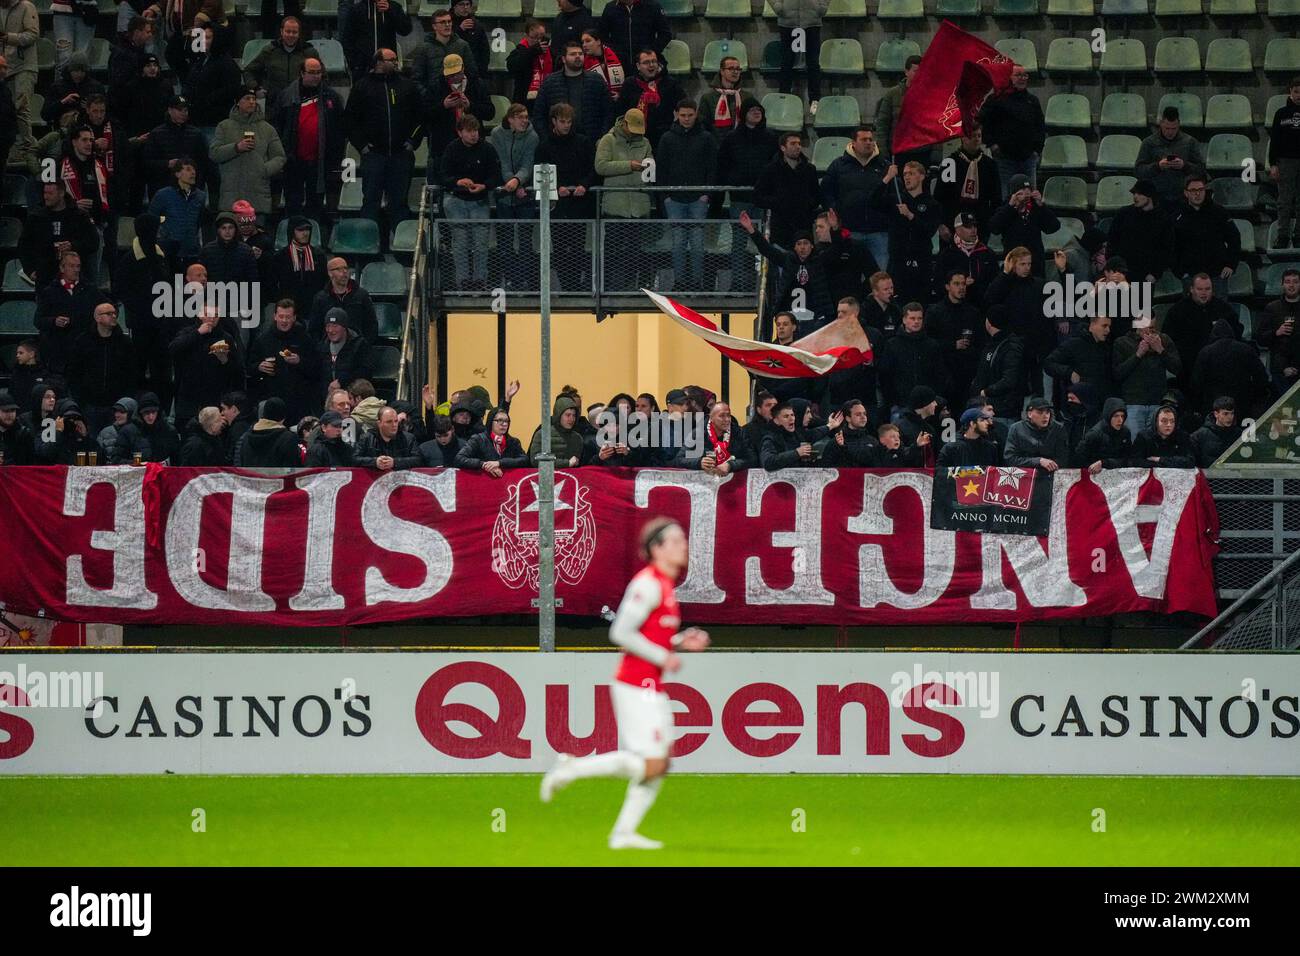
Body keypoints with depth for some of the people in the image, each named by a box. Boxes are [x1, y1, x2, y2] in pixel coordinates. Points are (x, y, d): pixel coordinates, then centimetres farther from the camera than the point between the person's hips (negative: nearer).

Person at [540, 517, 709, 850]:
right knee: (650, 765, -11)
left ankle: (623, 833, 12)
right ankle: (573, 767, -2)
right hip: (637, 687, -10)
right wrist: (664, 657, -16)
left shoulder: (664, 585, 16)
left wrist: (682, 642, 8)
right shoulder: (648, 584, -14)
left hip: (651, 688, 10)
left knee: (660, 764, 9)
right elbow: (621, 632, -20)